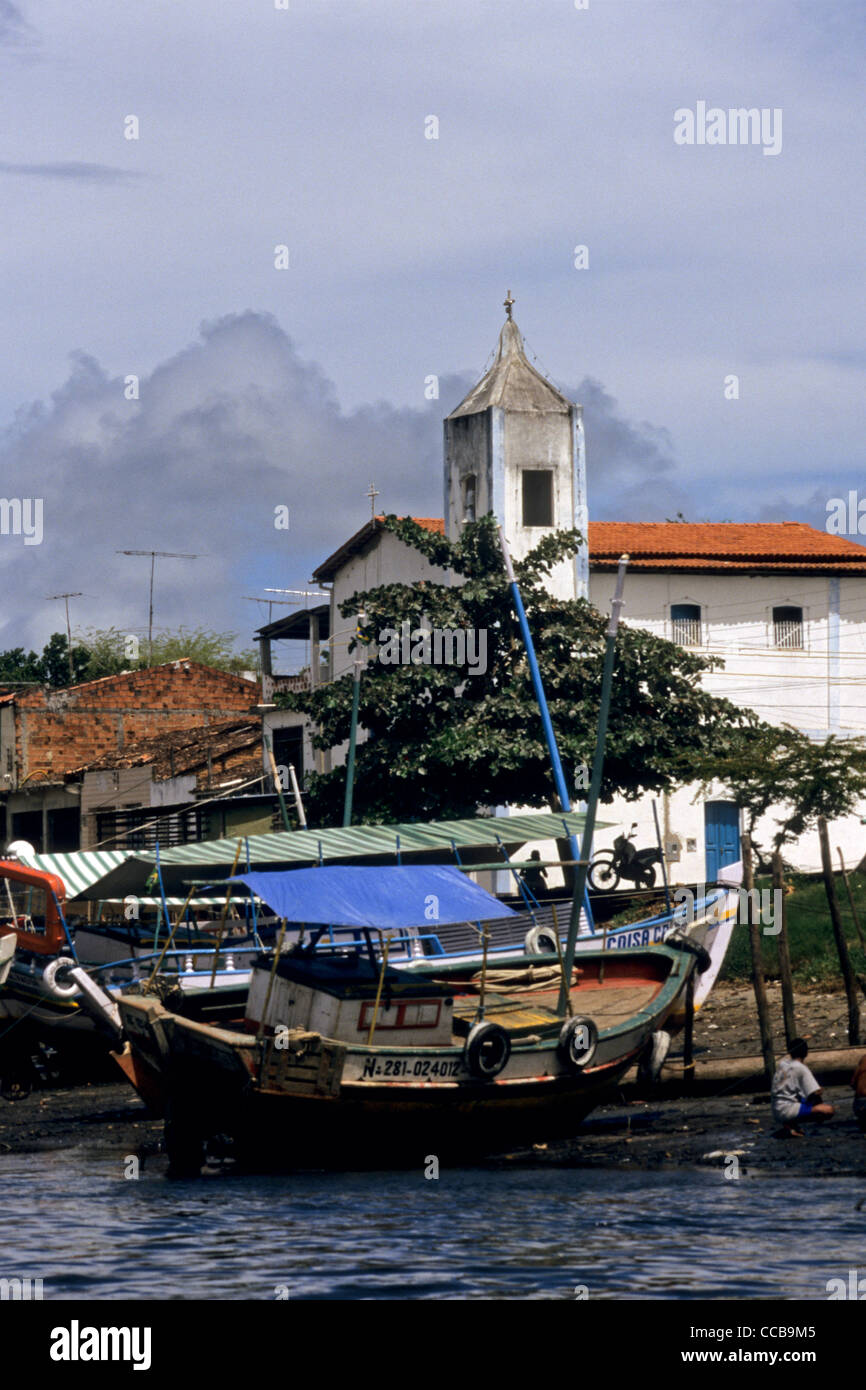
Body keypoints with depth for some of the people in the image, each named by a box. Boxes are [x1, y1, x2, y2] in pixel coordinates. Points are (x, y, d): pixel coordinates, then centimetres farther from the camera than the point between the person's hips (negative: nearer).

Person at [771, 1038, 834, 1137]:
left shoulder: (782, 1063, 12)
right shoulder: (801, 1068, -10)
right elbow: (816, 1092, -14)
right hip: (787, 1111, -9)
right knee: (829, 1110, -17)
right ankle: (791, 1123, -14)